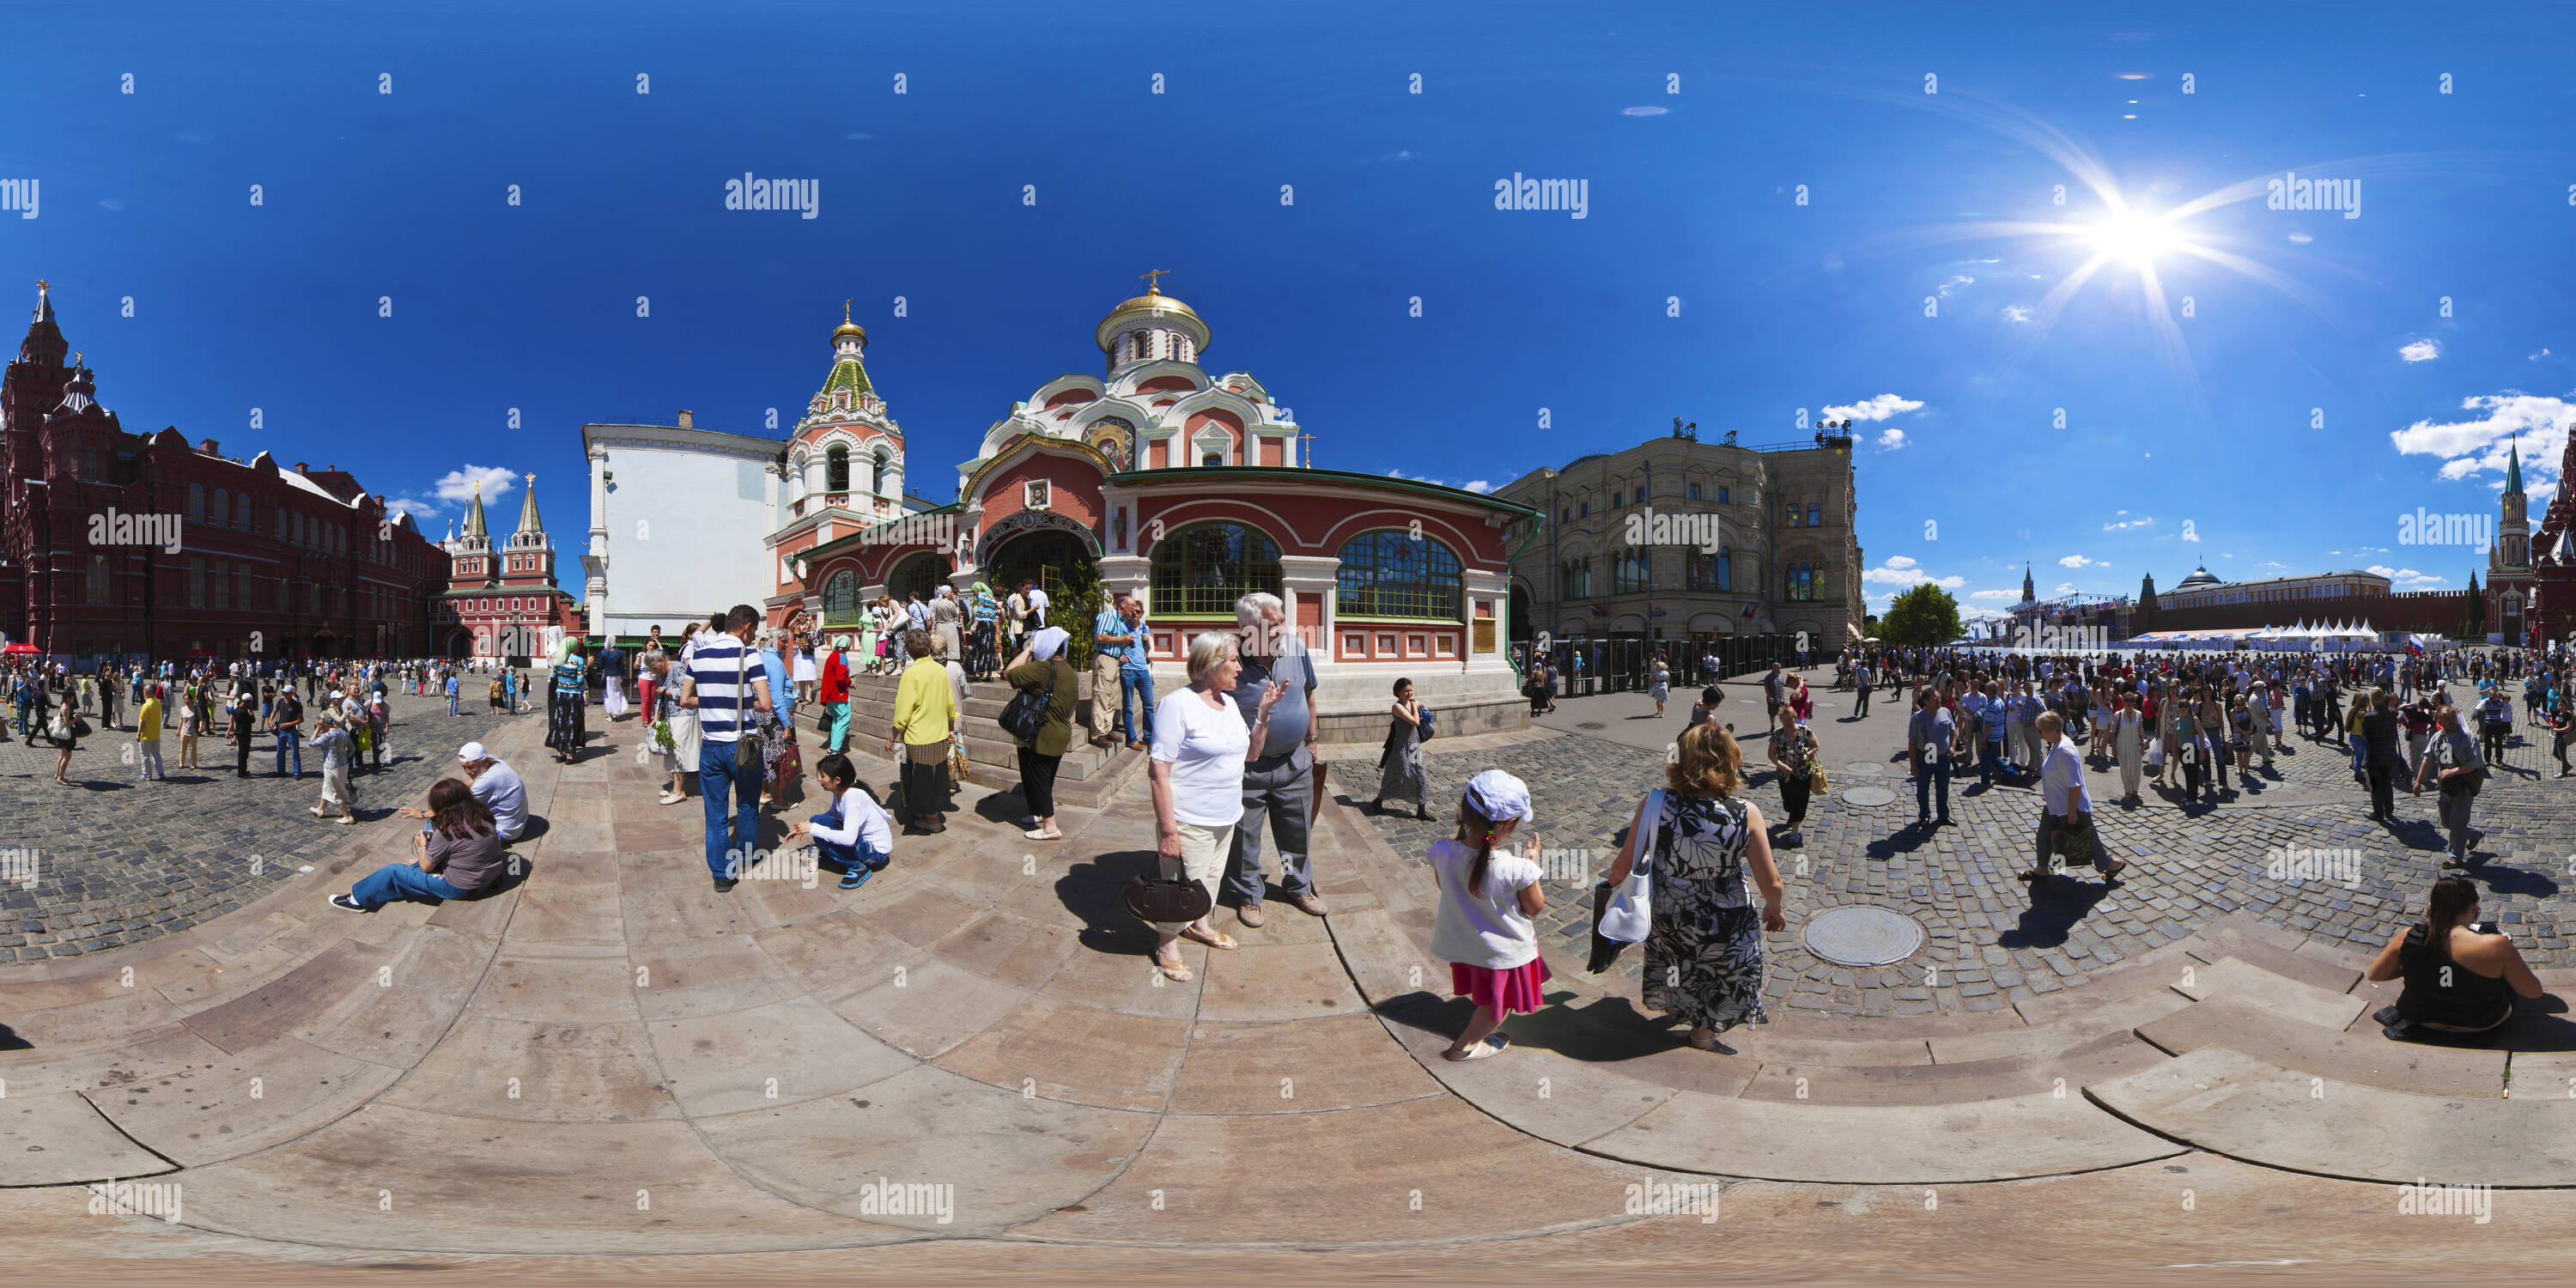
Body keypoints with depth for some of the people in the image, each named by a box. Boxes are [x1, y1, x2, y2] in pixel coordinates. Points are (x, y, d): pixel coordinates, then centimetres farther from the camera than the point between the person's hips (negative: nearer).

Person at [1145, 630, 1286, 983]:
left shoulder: (1229, 704, 8)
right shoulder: (1177, 705, -19)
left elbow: (1251, 750, 18)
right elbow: (1158, 771, -21)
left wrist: (1264, 711, 4)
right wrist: (1168, 829, -24)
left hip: (1226, 818, 8)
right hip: (1190, 822, -8)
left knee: (1211, 877, 24)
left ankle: (1200, 925, 46)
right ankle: (1167, 946, 22)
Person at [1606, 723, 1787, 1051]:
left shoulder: (1655, 805, -23)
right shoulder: (1746, 814, -23)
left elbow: (1623, 867, -15)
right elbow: (1771, 884, -16)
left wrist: (1613, 879, 9)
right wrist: (1773, 910, 6)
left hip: (1665, 918, 2)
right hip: (1724, 923, -1)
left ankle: (1673, 1006, 60)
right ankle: (1705, 1028, 50)